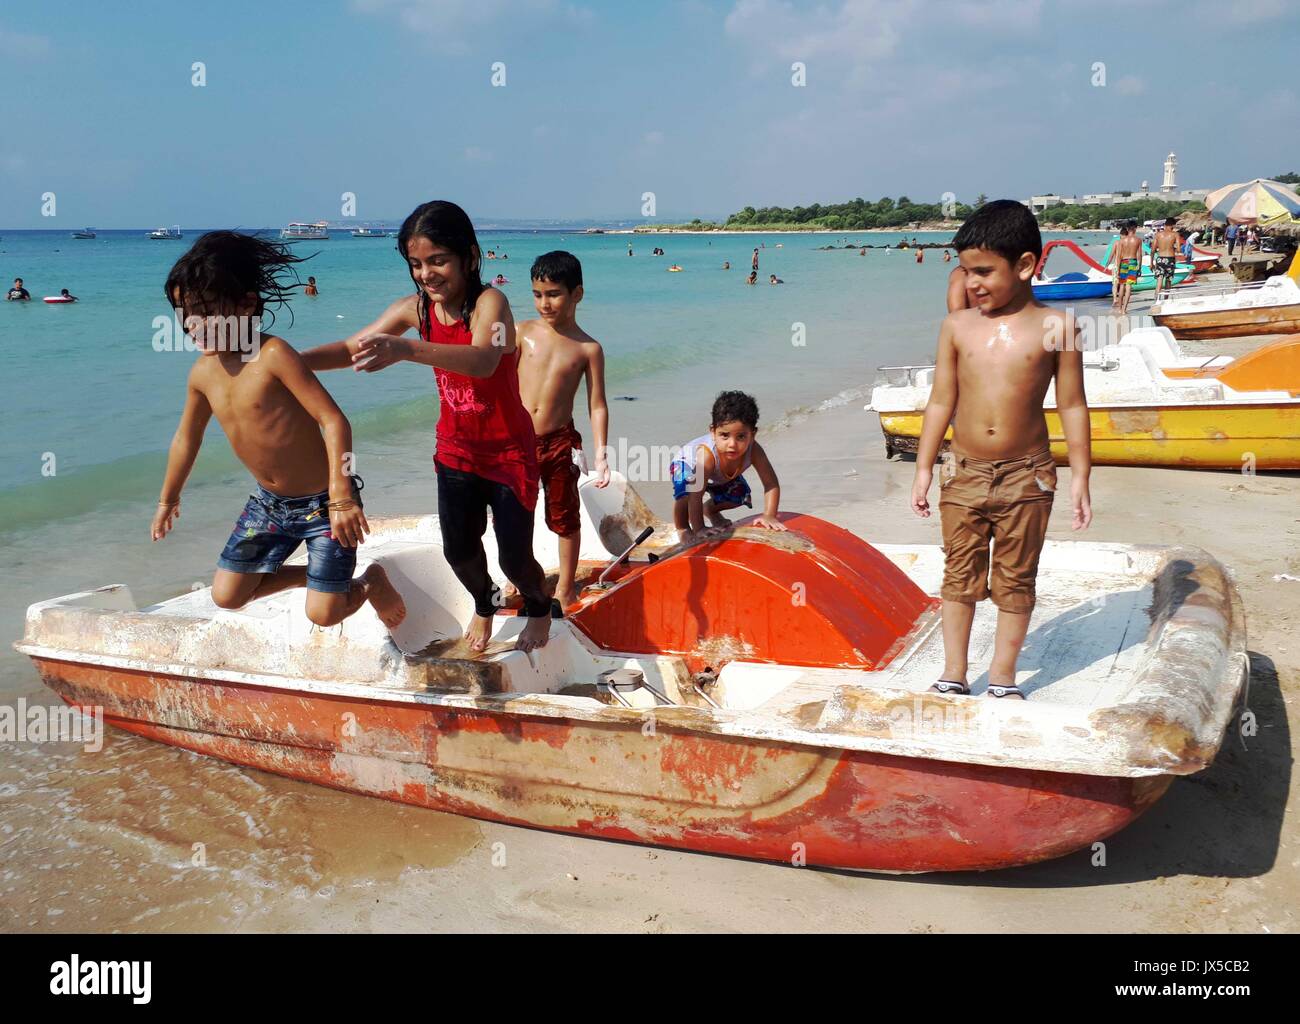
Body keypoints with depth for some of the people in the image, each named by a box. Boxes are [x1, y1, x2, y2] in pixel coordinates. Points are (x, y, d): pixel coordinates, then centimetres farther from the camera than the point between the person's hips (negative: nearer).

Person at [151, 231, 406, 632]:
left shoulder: (273, 355, -24)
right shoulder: (203, 372, -2)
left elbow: (334, 420, -29)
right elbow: (187, 438, 15)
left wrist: (341, 497, -36)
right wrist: (168, 499, 27)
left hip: (322, 502, -7)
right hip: (268, 504, 7)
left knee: (323, 612, -9)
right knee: (227, 596, 8)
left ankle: (372, 583, 25)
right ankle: (312, 575, 29)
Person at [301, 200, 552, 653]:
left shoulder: (490, 302, -27)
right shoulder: (415, 309, -10)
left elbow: (483, 361, -48)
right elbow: (351, 348, -2)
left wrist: (406, 350, -64)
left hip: (509, 453, -5)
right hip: (456, 450, 5)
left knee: (514, 558, 1)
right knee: (458, 551, 11)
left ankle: (539, 608, 37)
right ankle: (484, 603, 46)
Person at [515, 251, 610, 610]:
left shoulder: (588, 348, -4)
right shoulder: (523, 332, -1)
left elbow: (597, 405, -4)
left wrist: (601, 455, -10)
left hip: (560, 442, -1)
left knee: (564, 517, 12)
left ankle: (565, 587, 29)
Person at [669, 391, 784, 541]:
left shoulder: (753, 450, -38)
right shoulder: (706, 455, -48)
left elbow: (771, 483, -33)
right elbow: (696, 496, -45)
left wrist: (769, 516, -42)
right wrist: (699, 530, -44)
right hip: (685, 463, -5)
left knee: (740, 495, -5)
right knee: (687, 491, -32)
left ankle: (709, 509, 28)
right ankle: (682, 528, -2)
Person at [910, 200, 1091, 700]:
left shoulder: (1055, 327, -6)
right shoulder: (958, 326, 0)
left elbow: (1072, 406, -2)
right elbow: (941, 401, 4)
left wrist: (1079, 477, -3)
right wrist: (924, 469, 4)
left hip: (1026, 475, -2)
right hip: (964, 472, 2)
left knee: (1015, 581, 10)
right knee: (959, 576, 11)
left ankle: (1003, 678, 24)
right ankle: (953, 674, 23)